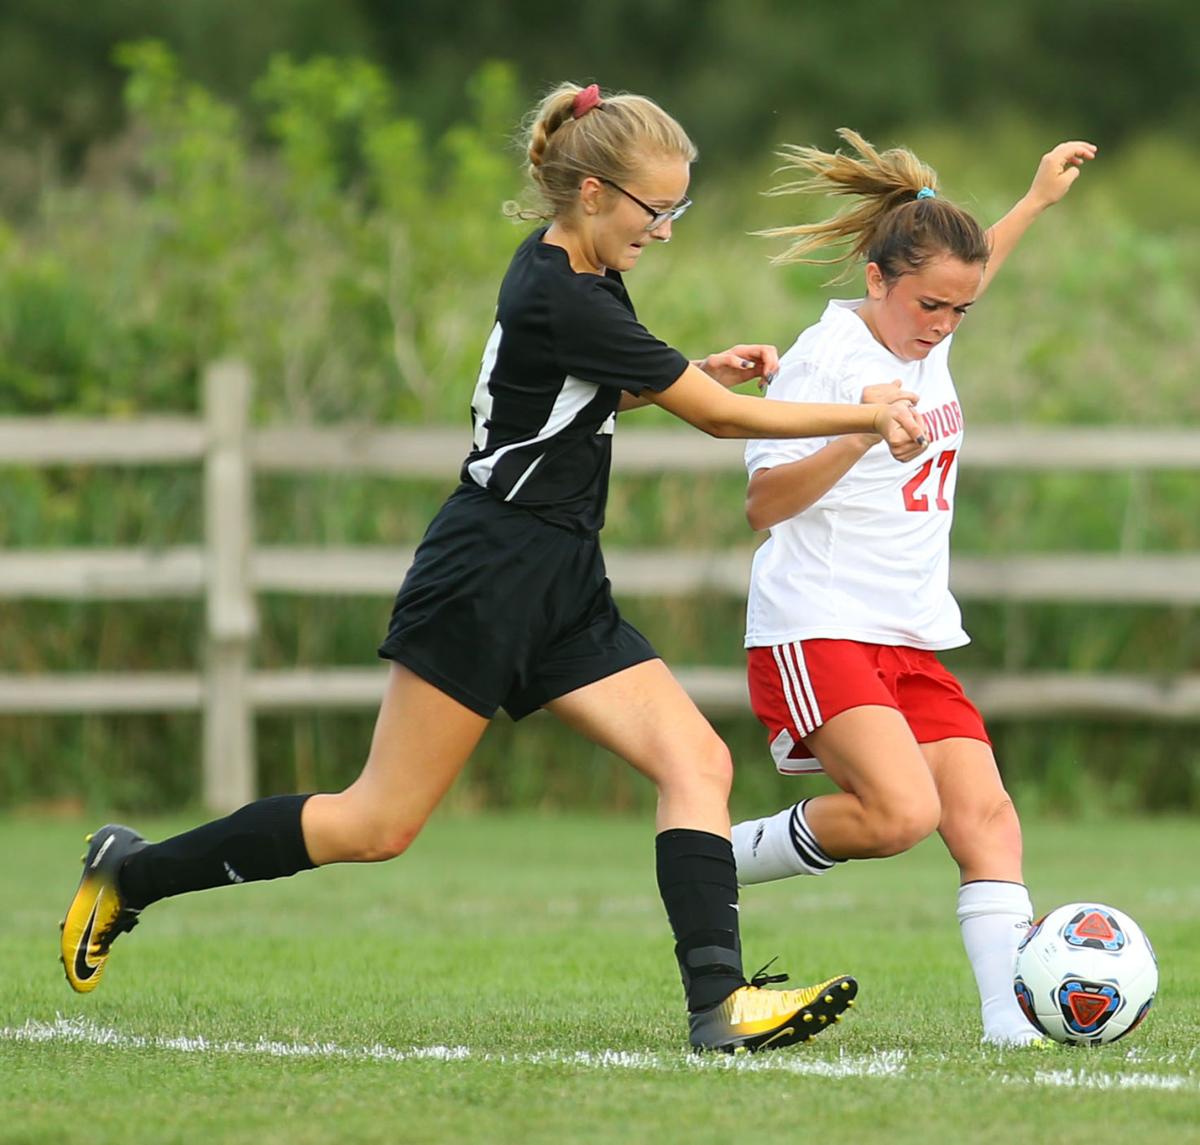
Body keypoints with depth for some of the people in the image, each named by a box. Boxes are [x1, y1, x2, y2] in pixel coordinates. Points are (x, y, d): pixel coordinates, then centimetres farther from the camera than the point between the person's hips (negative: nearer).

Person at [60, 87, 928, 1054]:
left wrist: (697, 372, 8)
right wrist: (874, 416, -8)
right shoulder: (560, 302, -21)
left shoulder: (581, 272, 7)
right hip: (486, 581, -10)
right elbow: (721, 417, -16)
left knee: (698, 761, -6)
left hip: (562, 589, 10)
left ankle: (720, 1002, -14)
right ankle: (132, 872, 12)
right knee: (380, 825, -4)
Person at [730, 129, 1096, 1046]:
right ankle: (727, 860, -5)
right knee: (902, 809, -26)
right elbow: (764, 505, -16)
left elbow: (960, 279, 38)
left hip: (916, 640, 8)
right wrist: (860, 436, -29)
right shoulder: (825, 357, -12)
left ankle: (1009, 1015, -14)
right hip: (817, 631, -8)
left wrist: (1039, 199, 40)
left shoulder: (926, 340, 12)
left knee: (985, 815, -9)